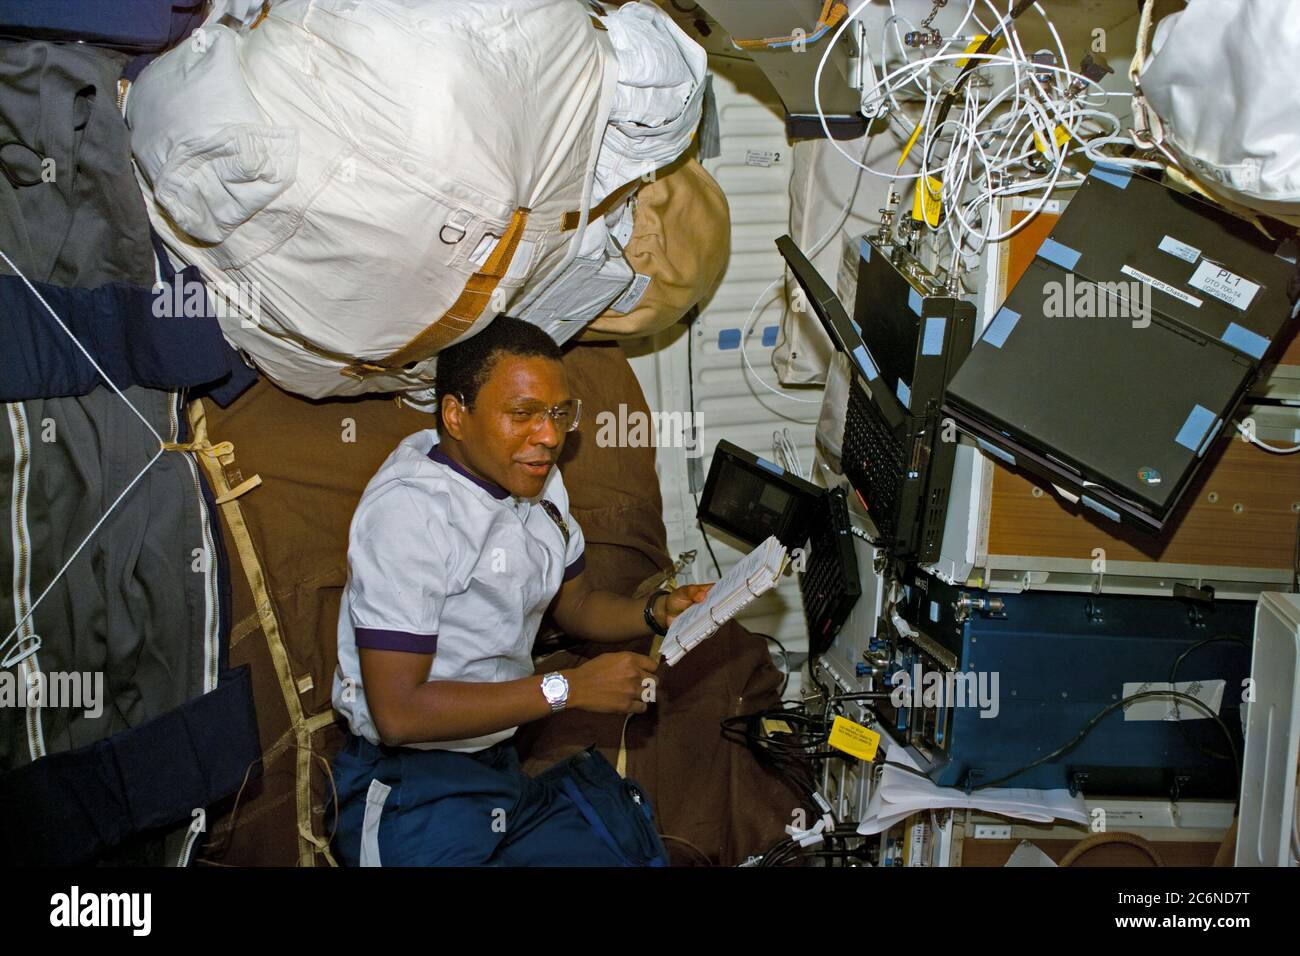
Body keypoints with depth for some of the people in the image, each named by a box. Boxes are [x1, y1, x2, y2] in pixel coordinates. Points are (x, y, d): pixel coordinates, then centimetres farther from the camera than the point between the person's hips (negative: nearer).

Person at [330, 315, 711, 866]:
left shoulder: (538, 483, 6)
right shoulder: (409, 509, -23)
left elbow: (575, 604, 19)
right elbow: (398, 712, -26)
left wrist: (658, 613, -2)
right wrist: (568, 689, -23)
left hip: (500, 769, 8)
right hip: (410, 791, -8)